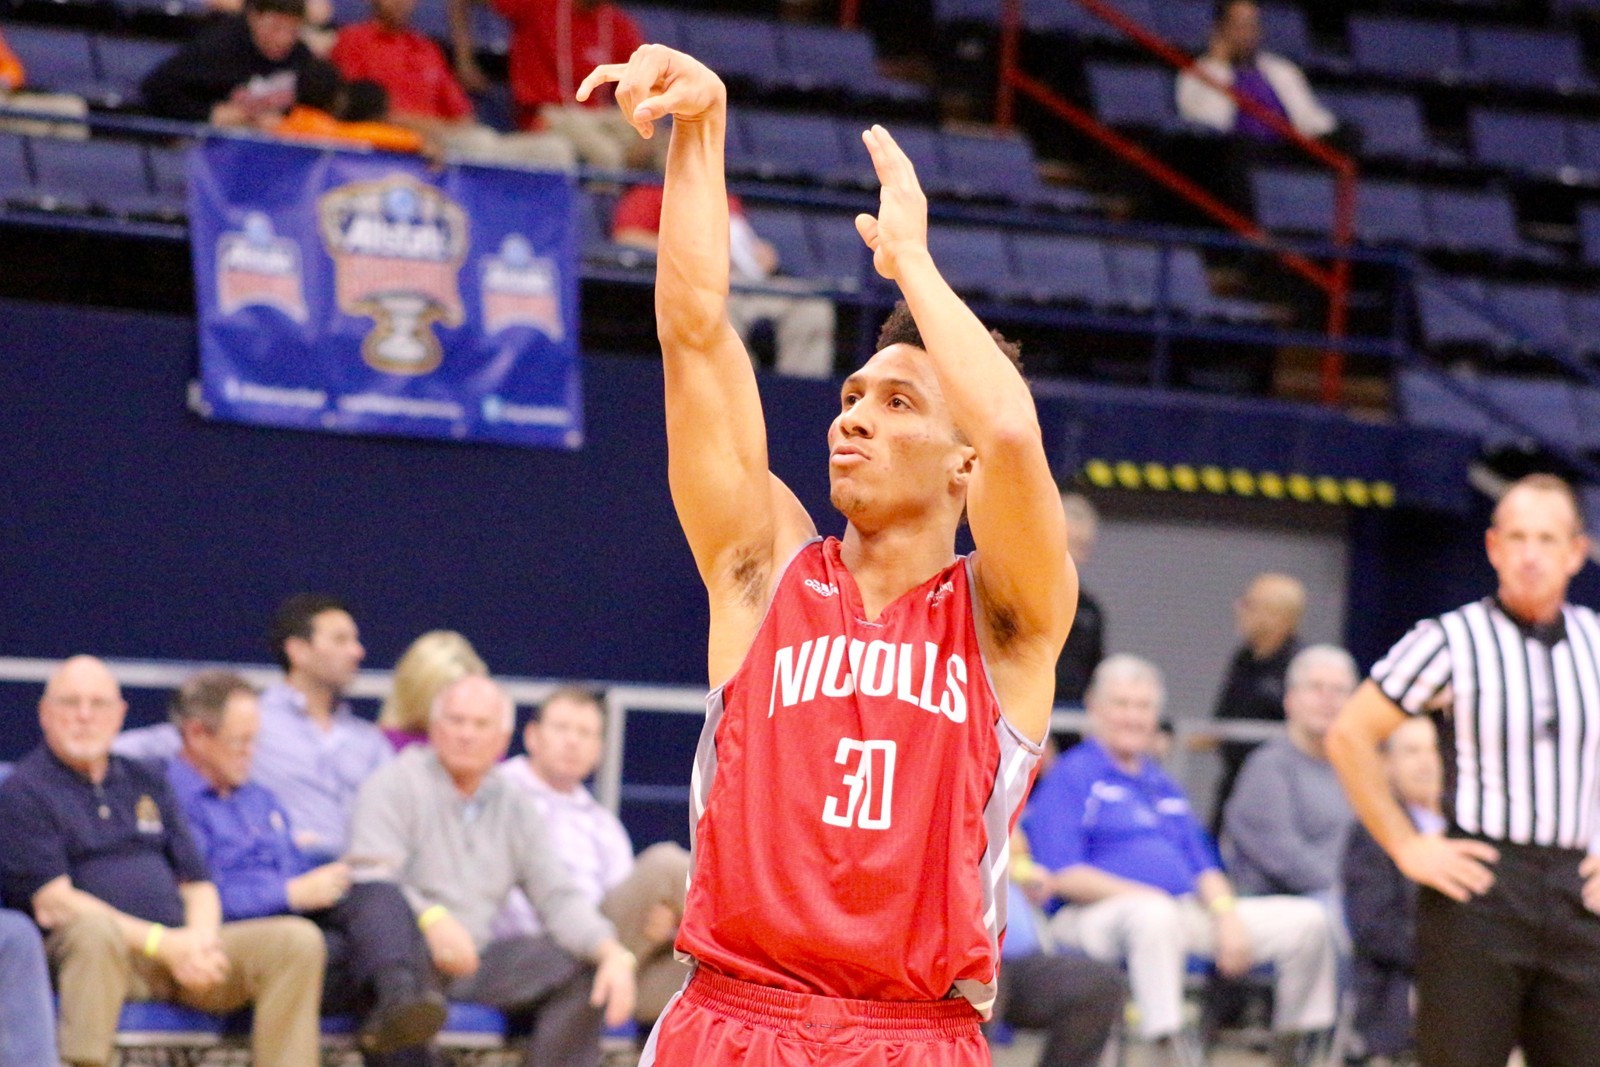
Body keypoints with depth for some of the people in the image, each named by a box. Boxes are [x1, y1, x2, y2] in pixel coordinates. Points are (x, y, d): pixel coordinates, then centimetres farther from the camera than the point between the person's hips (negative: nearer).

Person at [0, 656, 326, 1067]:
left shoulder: (148, 783, 24)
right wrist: (162, 944, -16)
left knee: (298, 940, -16)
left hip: (180, 951, 6)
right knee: (94, 930, -41)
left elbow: (198, 886, 21)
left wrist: (199, 938, -5)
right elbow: (53, 904, -8)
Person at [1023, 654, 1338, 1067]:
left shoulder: (1162, 784, 26)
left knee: (1306, 920, -4)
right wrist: (1143, 894, -20)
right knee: (1154, 914, -44)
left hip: (1185, 912, 8)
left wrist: (1226, 913, 0)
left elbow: (1202, 866, 22)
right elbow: (1063, 877, -10)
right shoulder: (1070, 777, 2)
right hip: (1097, 916, -8)